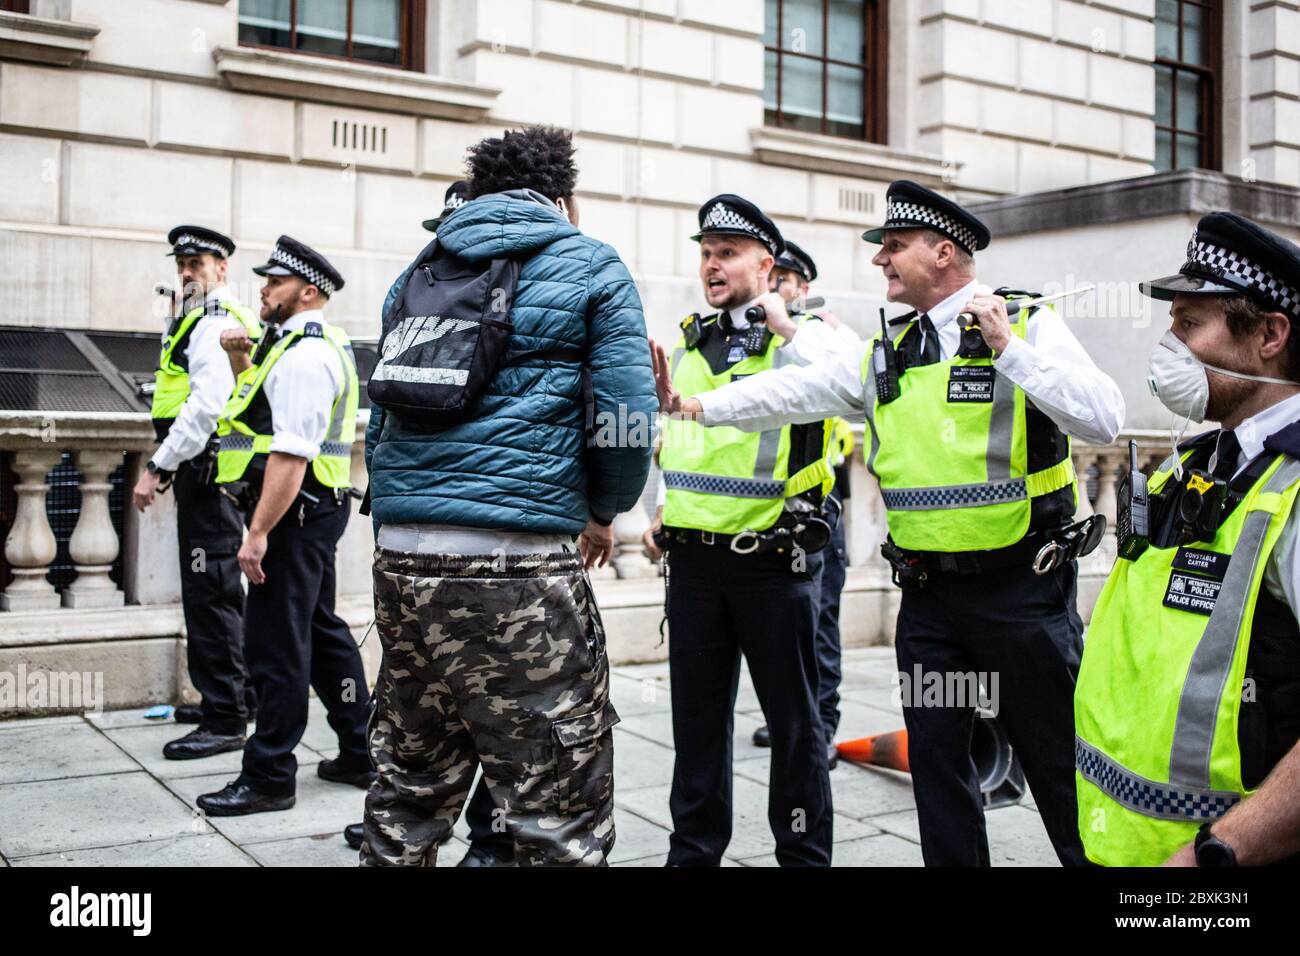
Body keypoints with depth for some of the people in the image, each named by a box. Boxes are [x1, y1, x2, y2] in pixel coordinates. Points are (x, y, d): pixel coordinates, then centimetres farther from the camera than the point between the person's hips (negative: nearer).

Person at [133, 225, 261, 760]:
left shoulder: (215, 325, -13)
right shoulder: (200, 321, 20)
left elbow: (205, 408, -23)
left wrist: (157, 467, -21)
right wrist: (171, 464, 15)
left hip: (207, 474, -11)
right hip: (205, 473, 11)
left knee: (210, 594, -9)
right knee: (218, 591, 17)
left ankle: (225, 721, -6)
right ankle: (233, 696, 29)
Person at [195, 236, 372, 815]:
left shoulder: (304, 352, -16)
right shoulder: (318, 344, 17)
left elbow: (291, 453, -24)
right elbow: (275, 403, 32)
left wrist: (258, 533, -25)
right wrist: (242, 360, 16)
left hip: (294, 513, -11)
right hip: (315, 511, 11)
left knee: (276, 644, -5)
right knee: (322, 632, 16)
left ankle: (268, 779, 2)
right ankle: (361, 755, 25)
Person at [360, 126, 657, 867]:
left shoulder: (421, 272, 21)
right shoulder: (591, 268, 5)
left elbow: (381, 418, 21)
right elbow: (626, 419, -3)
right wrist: (604, 514, 13)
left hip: (402, 556, 6)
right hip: (518, 563, -6)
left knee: (410, 791, 19)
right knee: (558, 810, 1)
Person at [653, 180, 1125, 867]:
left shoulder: (1029, 326, -5)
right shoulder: (886, 352, 11)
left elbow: (1103, 420, -17)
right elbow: (797, 392, 7)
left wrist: (1008, 348, -19)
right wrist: (696, 405, -3)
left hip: (1020, 588, -5)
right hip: (926, 594, 6)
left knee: (1057, 763, 3)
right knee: (936, 763, 13)